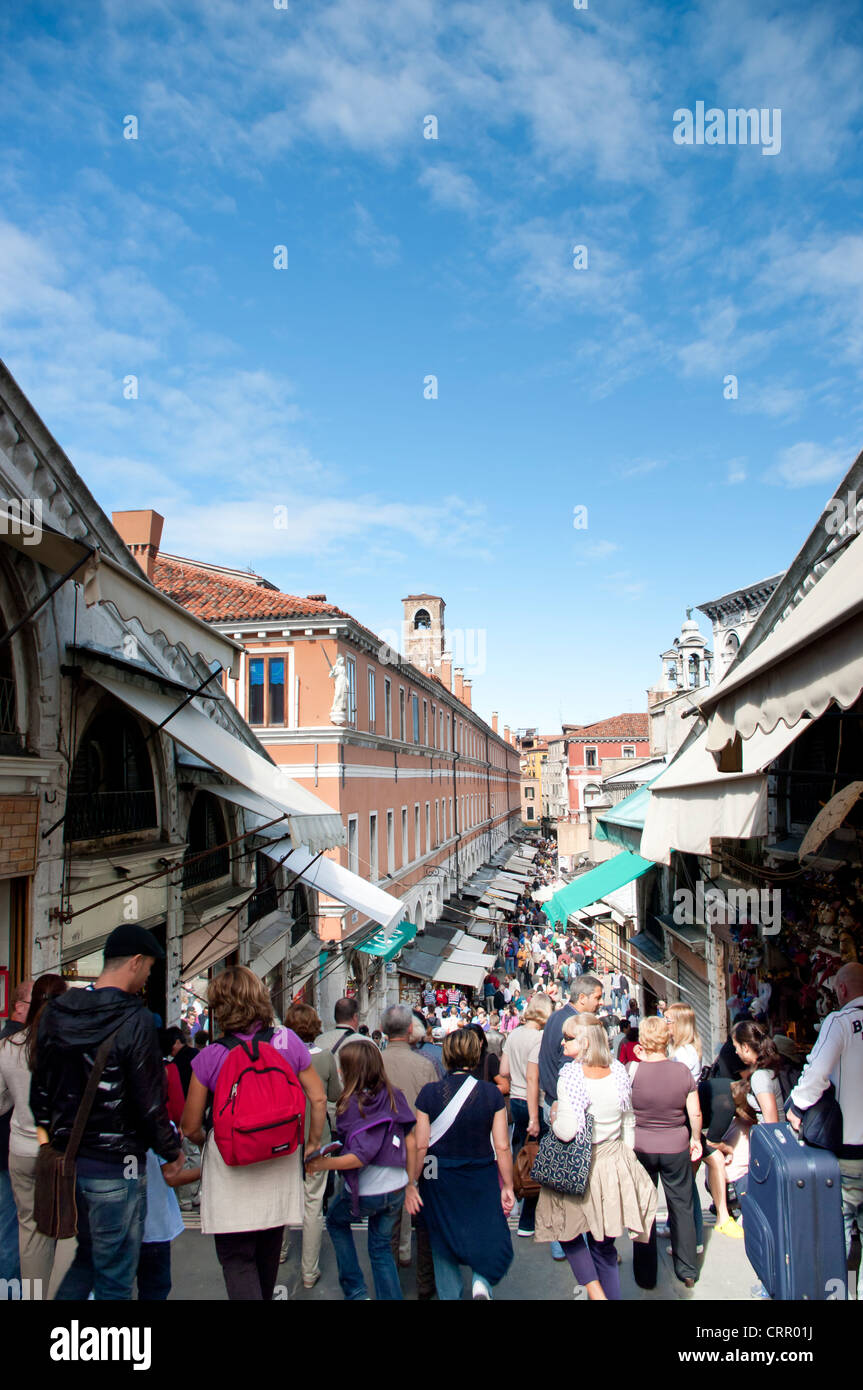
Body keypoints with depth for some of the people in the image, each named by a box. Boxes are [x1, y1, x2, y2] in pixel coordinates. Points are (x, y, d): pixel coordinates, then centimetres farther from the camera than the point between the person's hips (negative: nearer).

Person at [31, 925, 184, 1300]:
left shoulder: (55, 1012, 1)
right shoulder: (136, 1021, -20)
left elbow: (40, 1087, 10)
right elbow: (150, 1101, -17)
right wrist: (171, 1151, -1)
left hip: (65, 1159, 7)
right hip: (115, 1168, -7)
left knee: (88, 1255, 25)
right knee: (114, 1277, 8)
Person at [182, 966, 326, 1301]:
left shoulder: (210, 1058, -16)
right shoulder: (289, 1042, -10)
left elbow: (191, 1127, -7)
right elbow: (318, 1099, -5)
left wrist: (207, 1142, 15)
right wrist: (313, 1144, 10)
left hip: (231, 1170, -3)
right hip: (280, 1164, 4)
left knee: (236, 1259, 7)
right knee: (268, 1253, 24)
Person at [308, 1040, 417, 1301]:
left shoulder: (352, 1104, -19)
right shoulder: (394, 1097, -3)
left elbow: (360, 1157, -24)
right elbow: (411, 1143, 2)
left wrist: (321, 1164, -14)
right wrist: (410, 1182, 13)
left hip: (364, 1193, -4)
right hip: (396, 1190, 4)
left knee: (335, 1221, 25)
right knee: (381, 1247, 22)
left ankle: (355, 1291, 26)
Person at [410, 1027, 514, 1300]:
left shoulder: (429, 1093, -11)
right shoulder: (491, 1093, -10)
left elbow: (420, 1146, -8)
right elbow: (502, 1147, -7)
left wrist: (410, 1184, 2)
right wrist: (508, 1186, 3)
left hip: (440, 1182, 1)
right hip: (482, 1181, 0)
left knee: (444, 1245, 19)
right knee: (487, 1236, 18)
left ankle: (449, 1293, 20)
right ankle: (482, 1280, -5)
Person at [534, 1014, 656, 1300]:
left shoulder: (571, 1075, -20)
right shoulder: (618, 1072, -3)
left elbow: (567, 1131, -27)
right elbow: (628, 1124, 7)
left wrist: (554, 1117, -7)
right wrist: (625, 1157, 18)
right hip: (616, 1165, 5)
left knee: (570, 1233, 18)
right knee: (604, 1246, 18)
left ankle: (593, 1288, 2)